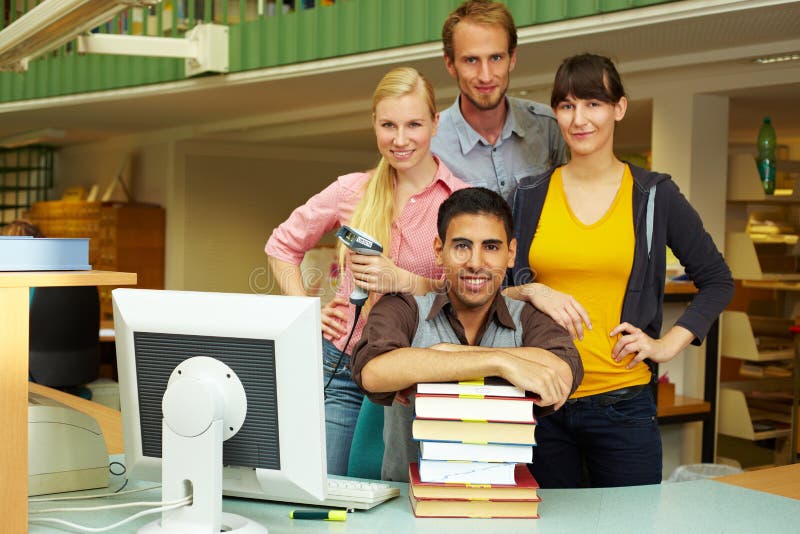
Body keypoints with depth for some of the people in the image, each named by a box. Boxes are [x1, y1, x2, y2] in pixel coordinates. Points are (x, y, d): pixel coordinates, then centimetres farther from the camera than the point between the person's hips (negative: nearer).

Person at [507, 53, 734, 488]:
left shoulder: (654, 195, 2)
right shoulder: (529, 196, 5)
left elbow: (717, 281, 10)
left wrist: (669, 344, -1)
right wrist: (532, 292, -11)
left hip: (622, 402, -1)